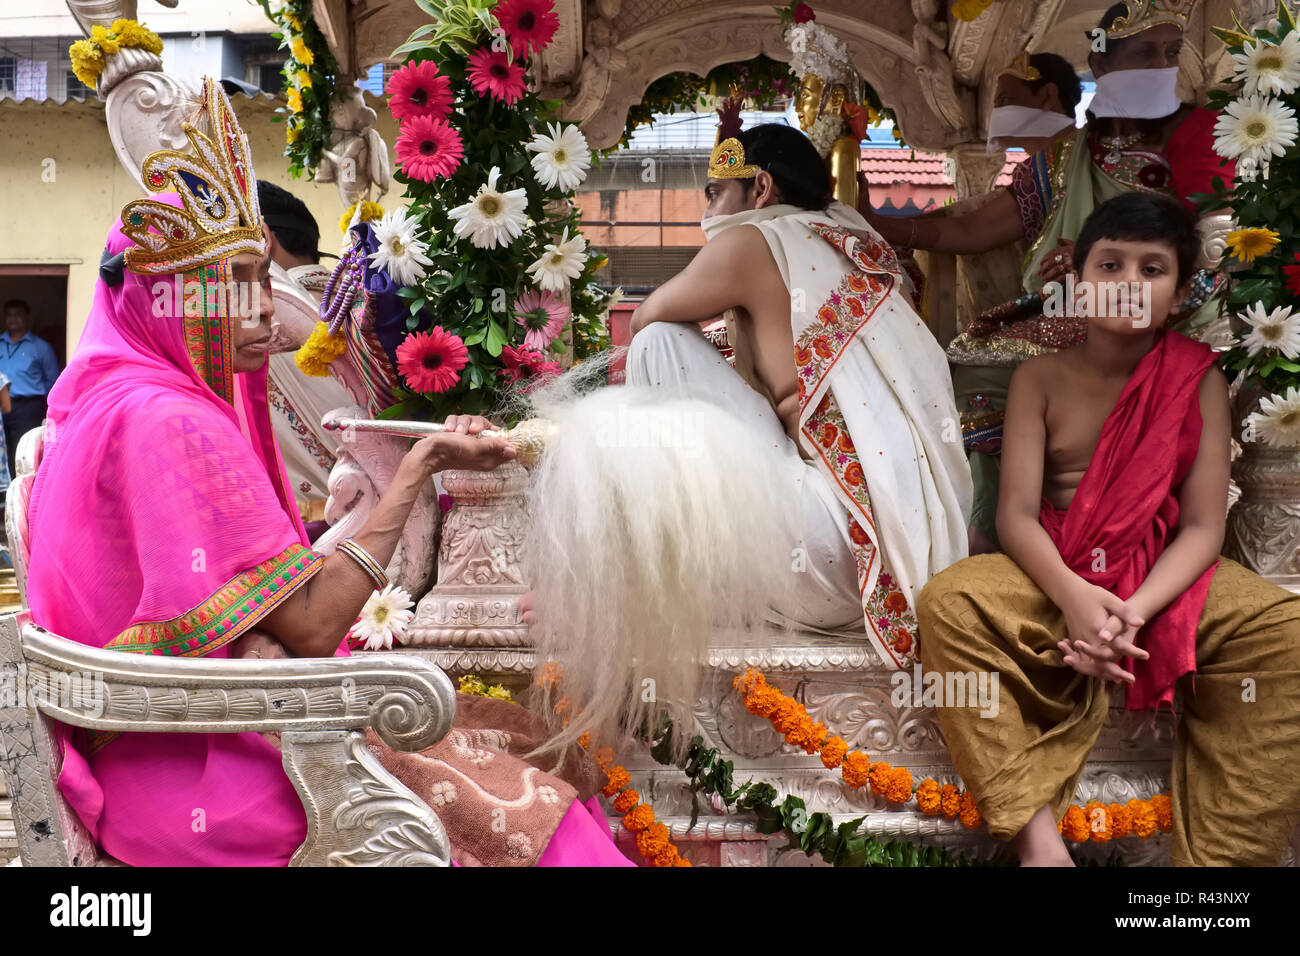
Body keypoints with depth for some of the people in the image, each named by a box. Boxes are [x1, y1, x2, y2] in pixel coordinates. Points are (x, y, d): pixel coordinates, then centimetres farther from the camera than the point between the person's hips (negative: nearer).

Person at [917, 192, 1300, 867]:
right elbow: (1016, 513, -8)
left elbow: (1202, 526, -7)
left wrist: (1134, 611, -26)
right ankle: (1038, 835, -32)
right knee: (948, 603, -29)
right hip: (1057, 576, 0)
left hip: (1164, 577, 0)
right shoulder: (1041, 379, 1)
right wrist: (1073, 596, -29)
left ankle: (1219, 856, -23)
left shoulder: (1199, 381, 0)